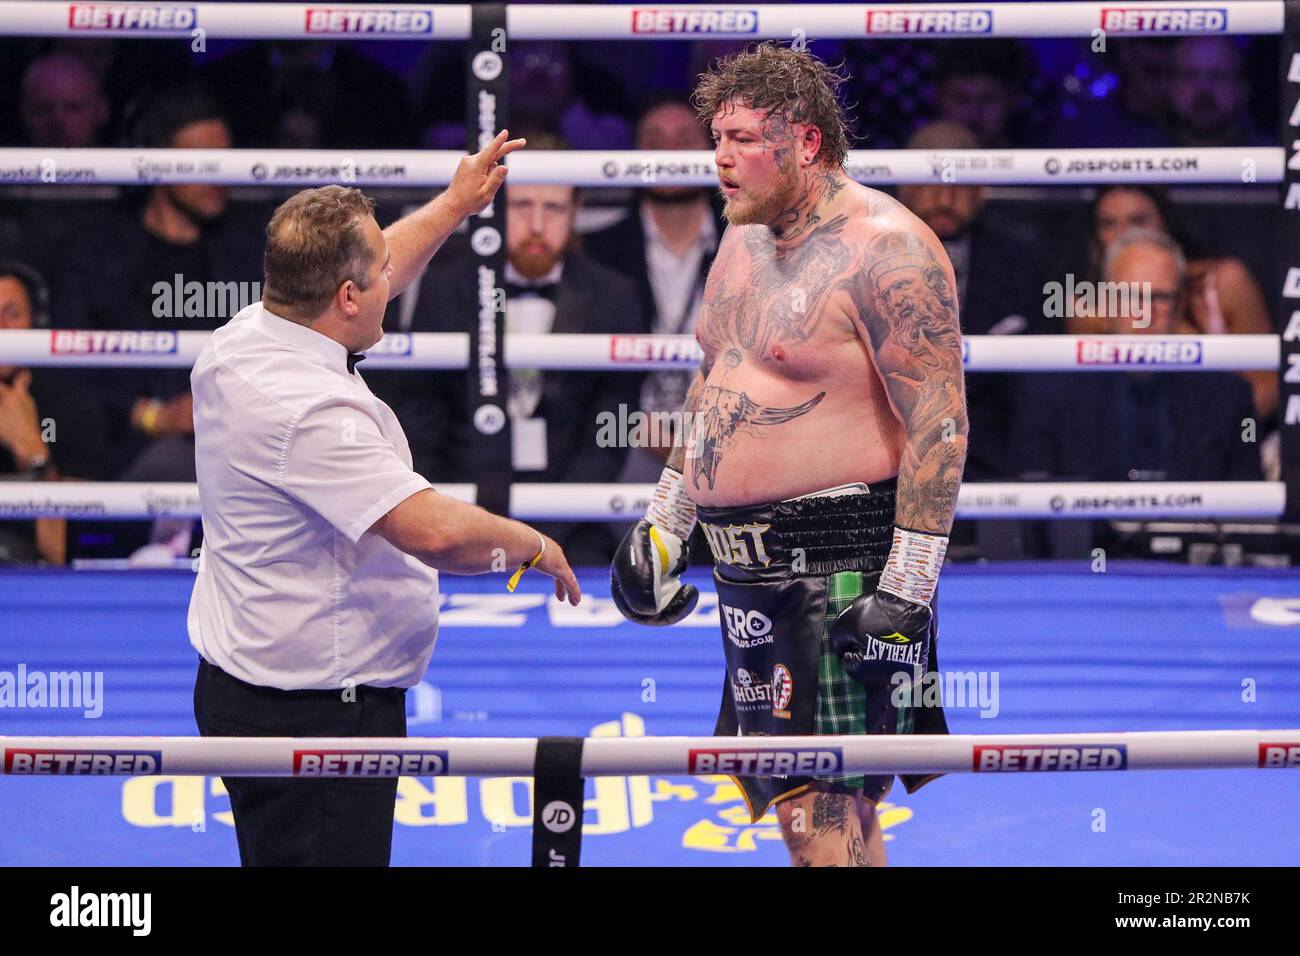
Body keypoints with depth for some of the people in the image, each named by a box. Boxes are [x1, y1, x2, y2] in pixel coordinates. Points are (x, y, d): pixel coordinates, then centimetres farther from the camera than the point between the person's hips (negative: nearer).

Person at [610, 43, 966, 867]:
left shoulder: (885, 250, -14)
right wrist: (663, 523, 25)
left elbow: (939, 421, -18)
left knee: (822, 813, -12)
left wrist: (908, 587, -22)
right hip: (752, 565, 9)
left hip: (840, 567, -9)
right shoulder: (745, 242, 14)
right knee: (816, 809, 12)